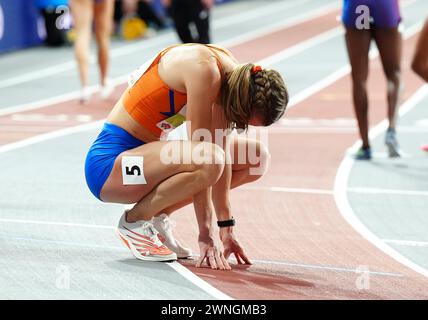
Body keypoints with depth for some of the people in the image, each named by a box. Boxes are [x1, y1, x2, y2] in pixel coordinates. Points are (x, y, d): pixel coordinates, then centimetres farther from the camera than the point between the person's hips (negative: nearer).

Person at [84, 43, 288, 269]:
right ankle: (134, 221, -10)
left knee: (257, 157, 5)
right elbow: (201, 153, -25)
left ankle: (159, 215, 5)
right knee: (209, 159, -34)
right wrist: (205, 233, -22)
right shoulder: (205, 70, -26)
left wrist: (226, 228, -1)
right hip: (109, 160, -9)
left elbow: (222, 152, 1)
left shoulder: (234, 75, -1)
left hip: (145, 152, 9)